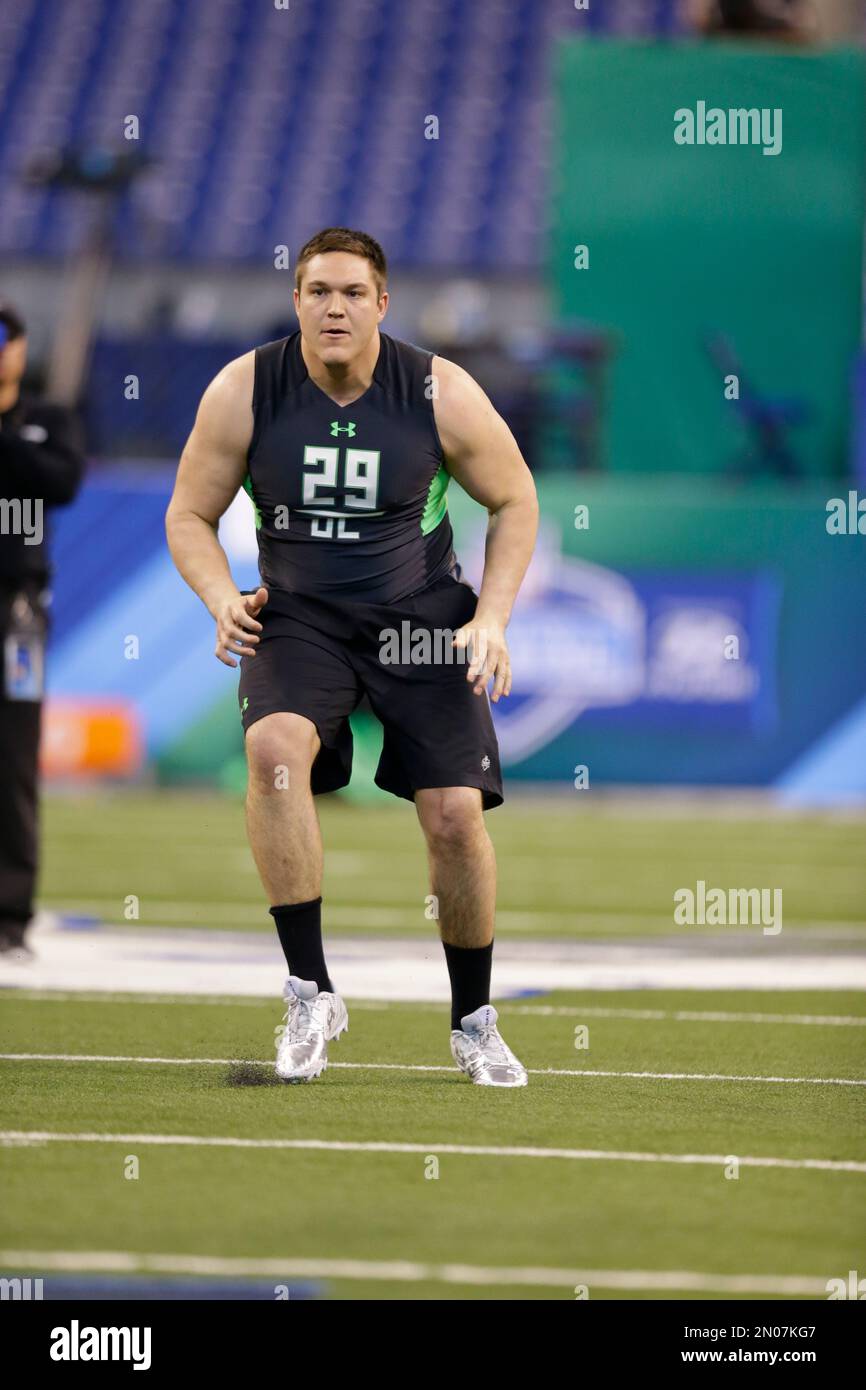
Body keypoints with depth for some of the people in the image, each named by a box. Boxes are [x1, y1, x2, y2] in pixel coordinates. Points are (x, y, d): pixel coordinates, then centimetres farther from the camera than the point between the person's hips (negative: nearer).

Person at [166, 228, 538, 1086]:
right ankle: (310, 992, -23)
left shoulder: (441, 395, -10)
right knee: (275, 747, -31)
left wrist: (493, 617, -7)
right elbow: (189, 516, 2)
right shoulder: (244, 392, -9)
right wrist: (223, 601, -17)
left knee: (454, 813, -9)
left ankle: (473, 1022, 16)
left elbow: (515, 502, 4)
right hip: (299, 618, 0)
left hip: (419, 618, 0)